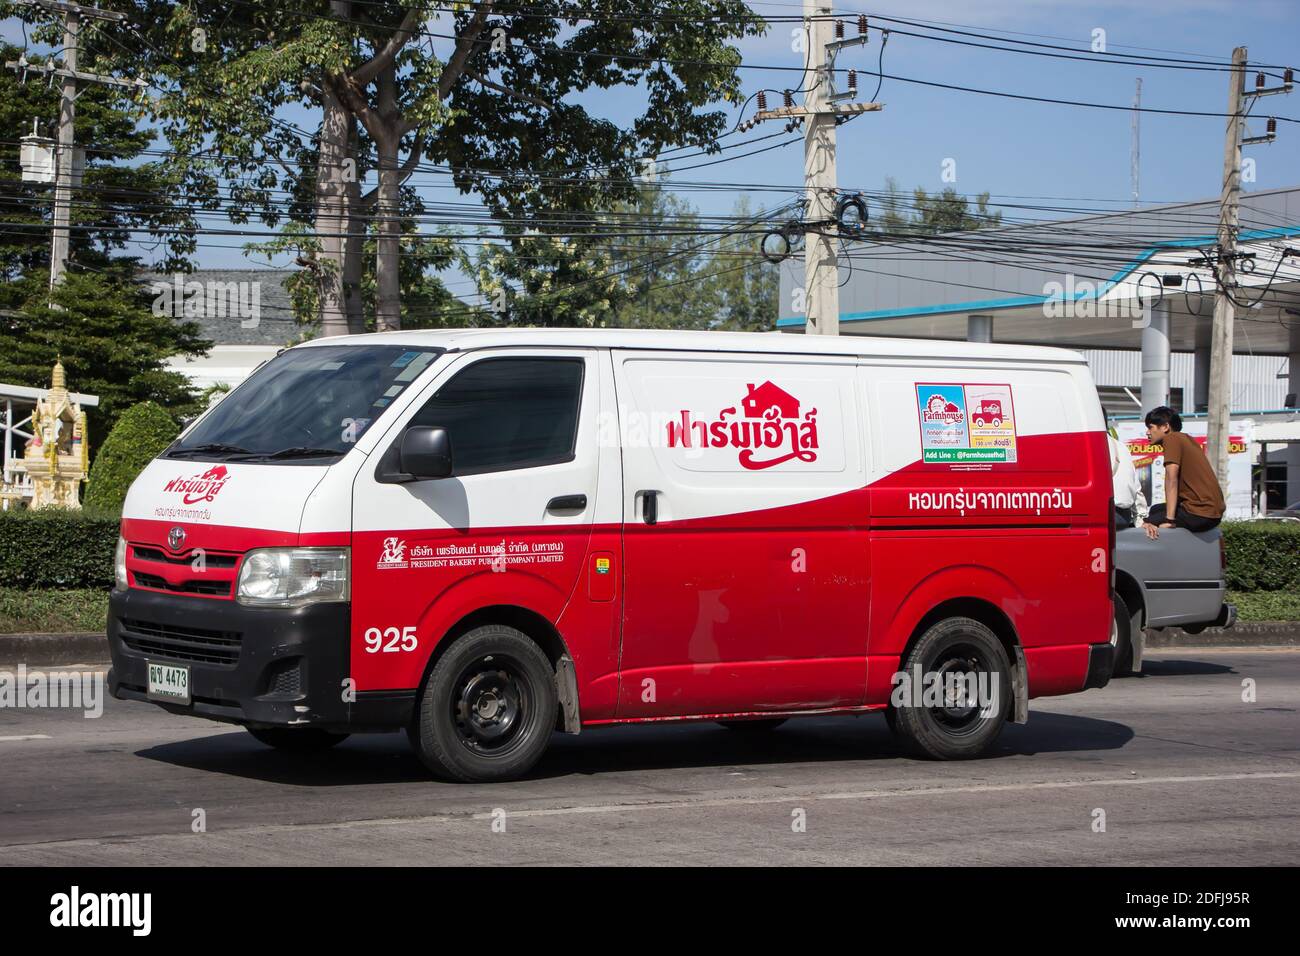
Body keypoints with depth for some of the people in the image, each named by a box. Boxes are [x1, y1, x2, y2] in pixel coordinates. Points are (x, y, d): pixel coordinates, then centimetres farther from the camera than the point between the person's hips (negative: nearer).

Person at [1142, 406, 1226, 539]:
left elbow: (1171, 479, -17)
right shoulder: (1187, 439, 18)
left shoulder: (1171, 438, -8)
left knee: (1148, 525, -8)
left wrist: (1169, 520, -21)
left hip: (1200, 514, -9)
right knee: (1156, 510, 24)